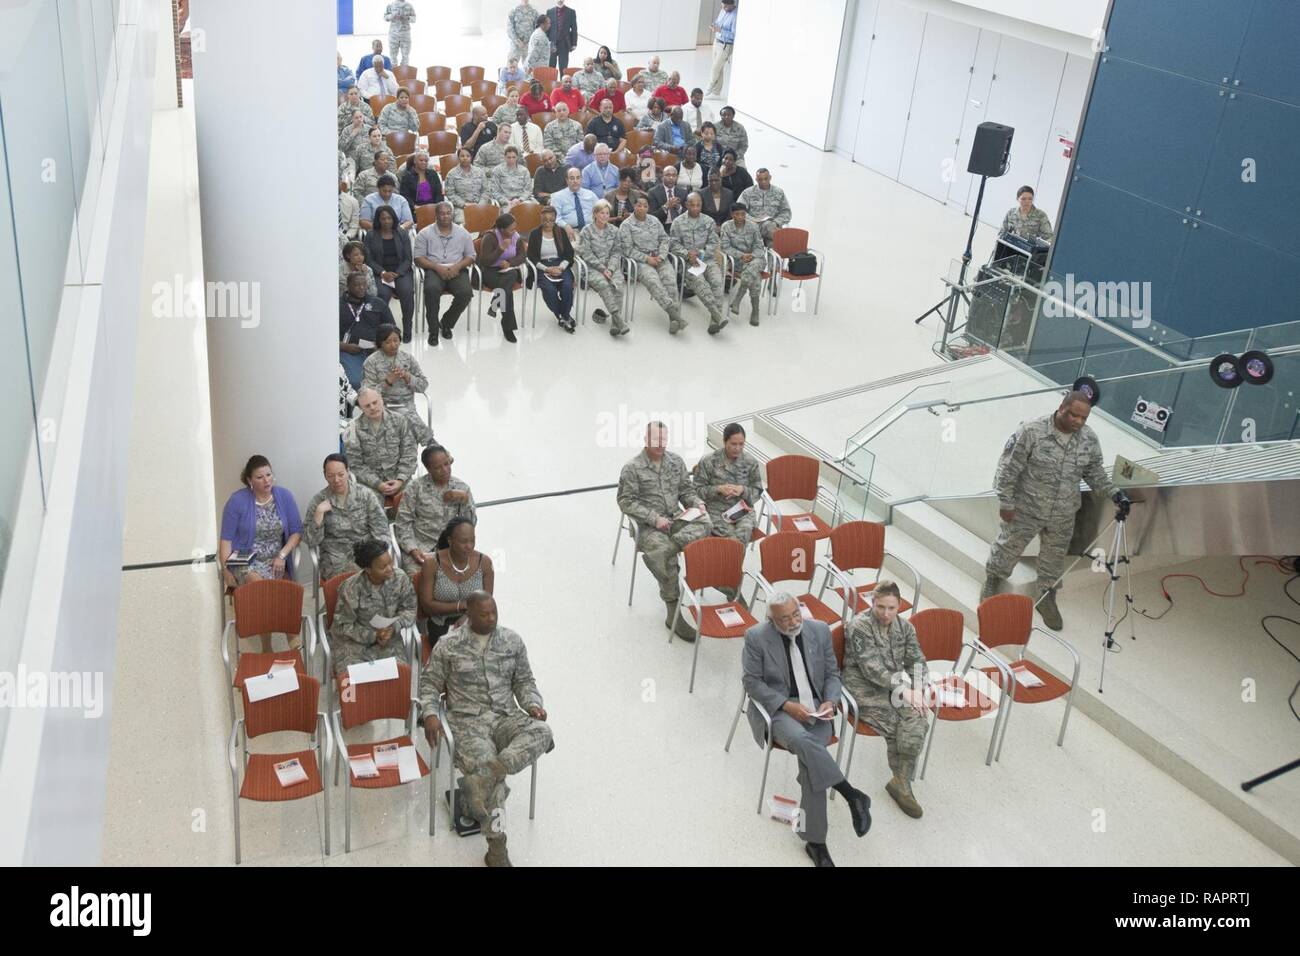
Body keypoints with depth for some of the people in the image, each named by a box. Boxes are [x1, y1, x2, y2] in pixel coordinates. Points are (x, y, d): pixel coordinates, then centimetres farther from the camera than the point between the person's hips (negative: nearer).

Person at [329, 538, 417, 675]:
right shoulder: (350, 588, -19)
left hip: (389, 639, 3)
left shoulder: (400, 579, -11)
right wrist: (373, 636, -21)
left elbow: (409, 610, 1)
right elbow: (343, 626, -12)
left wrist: (394, 627, -18)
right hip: (353, 642, -2)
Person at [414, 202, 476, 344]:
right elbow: (418, 258, 0)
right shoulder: (425, 233, 6)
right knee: (431, 289, -36)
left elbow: (470, 256, 11)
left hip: (457, 270, 2)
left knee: (466, 293, -29)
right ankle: (433, 330, -20)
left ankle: (446, 323, -2)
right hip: (434, 270, -2)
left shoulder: (462, 233, 12)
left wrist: (457, 266, -10)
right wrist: (437, 267, -15)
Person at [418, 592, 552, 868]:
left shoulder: (512, 640, 7)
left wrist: (533, 704, -4)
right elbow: (429, 685, 7)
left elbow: (524, 680, 16)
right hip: (468, 720, -3)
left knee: (541, 732, -29)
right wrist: (429, 714, -11)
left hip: (506, 716, 3)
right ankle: (496, 845, -18)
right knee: (485, 766, -29)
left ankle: (484, 777, -39)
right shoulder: (448, 645, 0)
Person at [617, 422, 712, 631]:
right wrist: (654, 518, -16)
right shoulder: (632, 468, -5)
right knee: (669, 562, -30)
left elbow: (686, 490, 19)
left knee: (705, 524, -26)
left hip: (676, 519, 5)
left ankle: (667, 549, -38)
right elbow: (626, 502, -6)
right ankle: (673, 614, -21)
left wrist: (698, 504, -4)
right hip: (650, 526, -5)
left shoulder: (676, 461, 10)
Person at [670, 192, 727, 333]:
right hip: (688, 261, -2)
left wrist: (700, 252, -10)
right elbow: (674, 244, 3)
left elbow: (713, 243, 8)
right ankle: (718, 316, -42)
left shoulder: (709, 221, 13)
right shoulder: (678, 222, 8)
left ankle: (714, 321, -35)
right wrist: (687, 254, -13)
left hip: (707, 259, 2)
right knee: (700, 282, -32)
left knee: (717, 280, -28)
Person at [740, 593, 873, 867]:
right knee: (802, 741, -36)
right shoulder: (756, 637, -8)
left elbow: (832, 674, 10)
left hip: (815, 706, 2)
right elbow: (751, 681, -7)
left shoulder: (820, 630, 3)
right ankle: (850, 793, -21)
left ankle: (814, 840, -20)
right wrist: (787, 705, -18)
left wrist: (830, 701, -10)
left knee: (810, 756, -26)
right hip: (777, 708, -2)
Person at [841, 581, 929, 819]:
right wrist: (902, 690, -24)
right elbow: (872, 668, -18)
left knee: (916, 719, -23)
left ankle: (901, 782, -12)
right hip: (865, 689, -5)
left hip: (897, 686, 5)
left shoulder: (904, 626, 7)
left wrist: (916, 689, -14)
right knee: (896, 724, -24)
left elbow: (917, 661, 5)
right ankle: (902, 782, -2)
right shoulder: (859, 626, -13)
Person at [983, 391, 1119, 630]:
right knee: (1008, 548, 16)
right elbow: (1009, 468, -17)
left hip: (1063, 516, 4)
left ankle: (1046, 598, 41)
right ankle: (992, 583, 43)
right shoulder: (1032, 431, -23)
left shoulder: (1089, 439, -6)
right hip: (1026, 511, -4)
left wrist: (1113, 493, -4)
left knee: (1054, 559, 19)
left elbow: (1095, 473, 9)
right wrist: (1006, 502, -14)